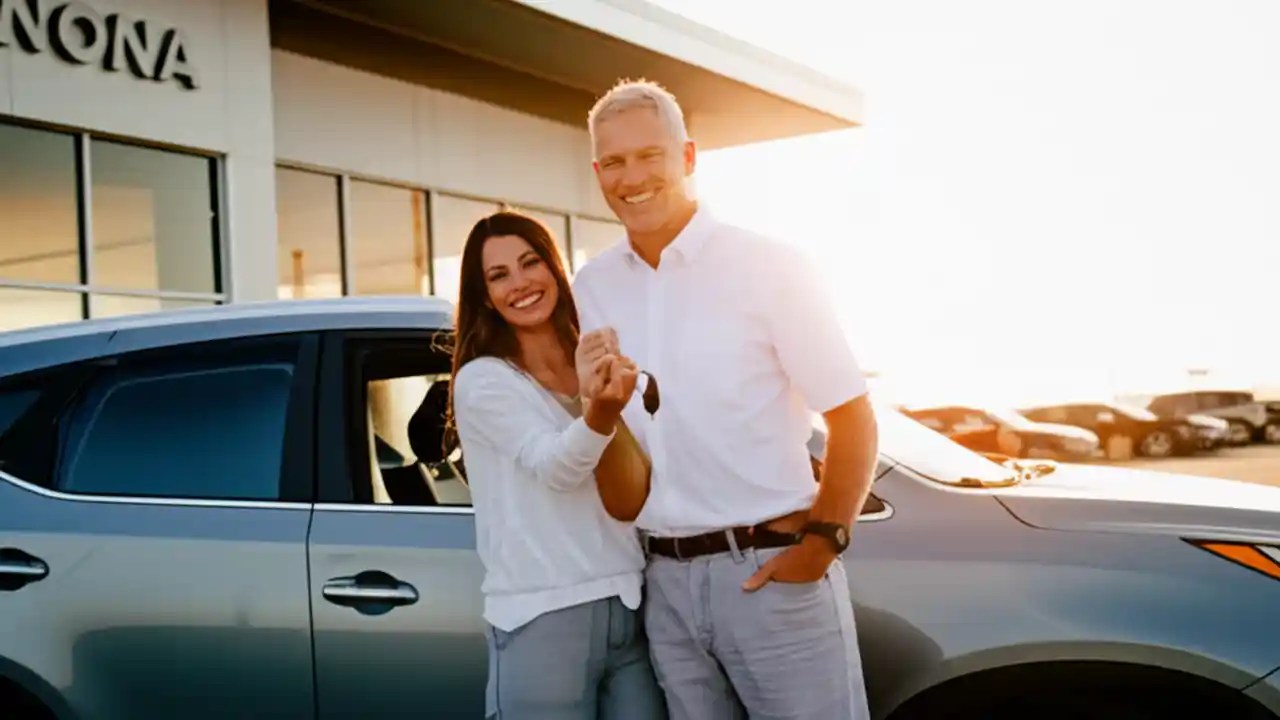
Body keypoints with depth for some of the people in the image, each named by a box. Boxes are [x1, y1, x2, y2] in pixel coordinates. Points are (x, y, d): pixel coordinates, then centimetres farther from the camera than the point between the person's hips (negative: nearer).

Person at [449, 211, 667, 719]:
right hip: (542, 622, -4)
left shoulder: (598, 368, 11)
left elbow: (632, 500, 6)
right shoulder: (482, 380, -4)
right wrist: (598, 416, -40)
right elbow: (554, 467, -21)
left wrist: (609, 403, -9)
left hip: (631, 609, 5)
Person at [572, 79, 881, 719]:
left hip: (772, 569, -4)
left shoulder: (768, 266, -6)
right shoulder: (591, 290, 6)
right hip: (664, 581, 4)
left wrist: (821, 543, -11)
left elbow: (852, 418, -6)